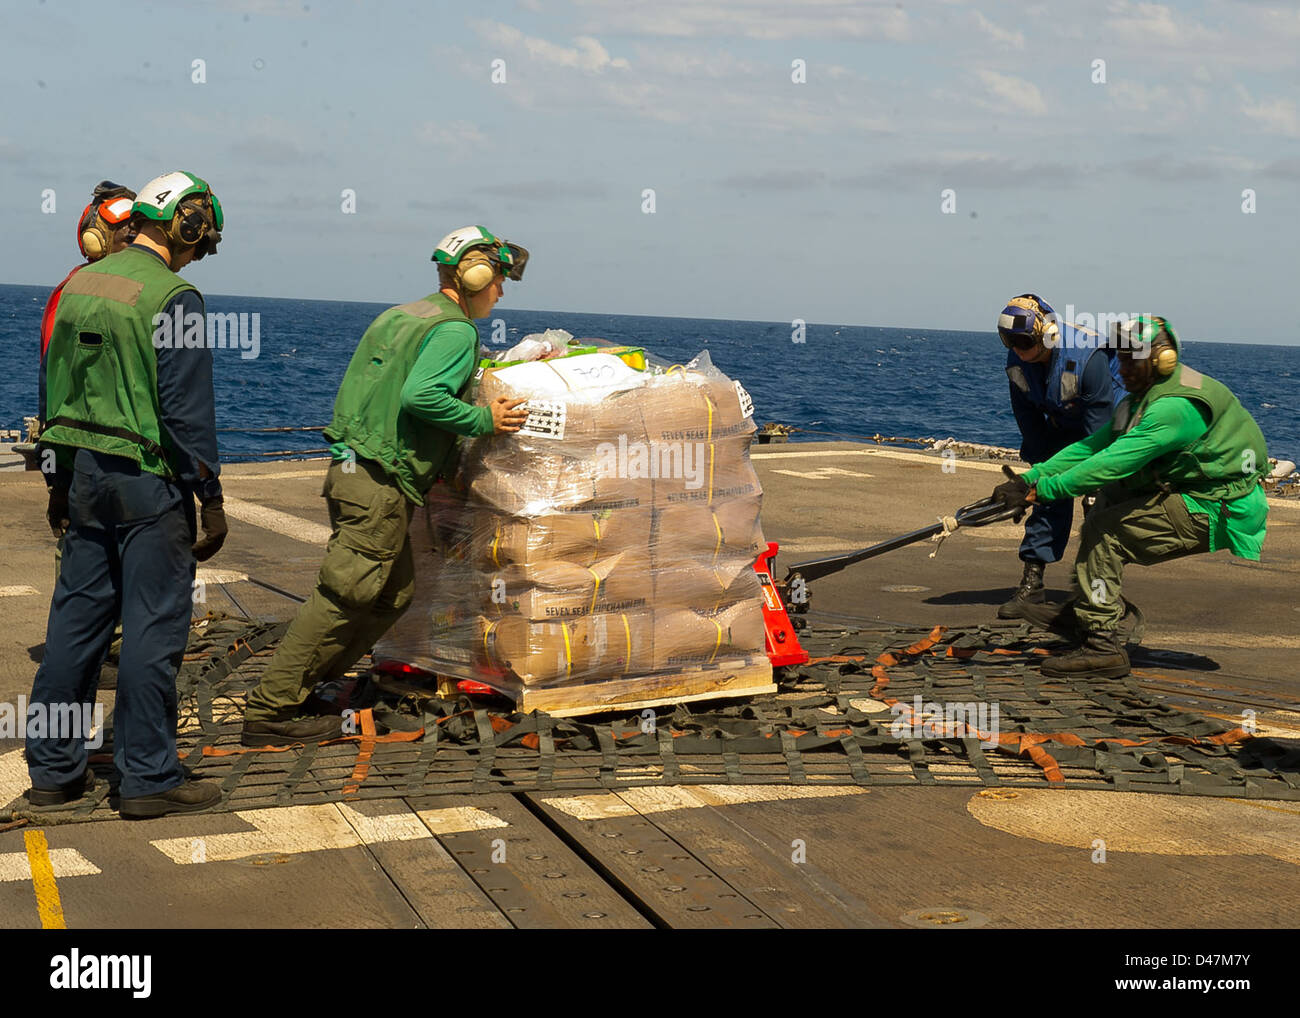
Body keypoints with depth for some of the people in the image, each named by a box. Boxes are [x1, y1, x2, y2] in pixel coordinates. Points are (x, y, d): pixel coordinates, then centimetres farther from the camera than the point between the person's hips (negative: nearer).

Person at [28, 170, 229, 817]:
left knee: (76, 618, 12)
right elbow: (187, 409, -16)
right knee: (154, 628, 0)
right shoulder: (173, 297, -14)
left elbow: (53, 384, 15)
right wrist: (211, 502, -10)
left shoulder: (79, 284, 10)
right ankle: (148, 777, 6)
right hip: (149, 480, -8)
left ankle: (52, 769, 19)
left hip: (84, 473, 8)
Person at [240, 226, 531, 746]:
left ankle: (300, 683, 20)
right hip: (382, 483, -10)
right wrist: (484, 420, -12)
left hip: (350, 468, 10)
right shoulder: (456, 331, -9)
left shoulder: (398, 315, 19)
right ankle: (271, 711, -3)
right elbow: (419, 395, -23)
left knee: (396, 589, 18)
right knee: (344, 596, -6)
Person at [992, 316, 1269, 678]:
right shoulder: (1144, 397, 11)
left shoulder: (1175, 406, -23)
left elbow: (1114, 462, -28)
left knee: (1104, 529, -15)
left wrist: (1045, 490, -26)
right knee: (1109, 498, 10)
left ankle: (1102, 645, -14)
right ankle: (1080, 612, 12)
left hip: (1219, 513, -10)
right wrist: (1030, 478, -3)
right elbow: (1092, 447, 7)